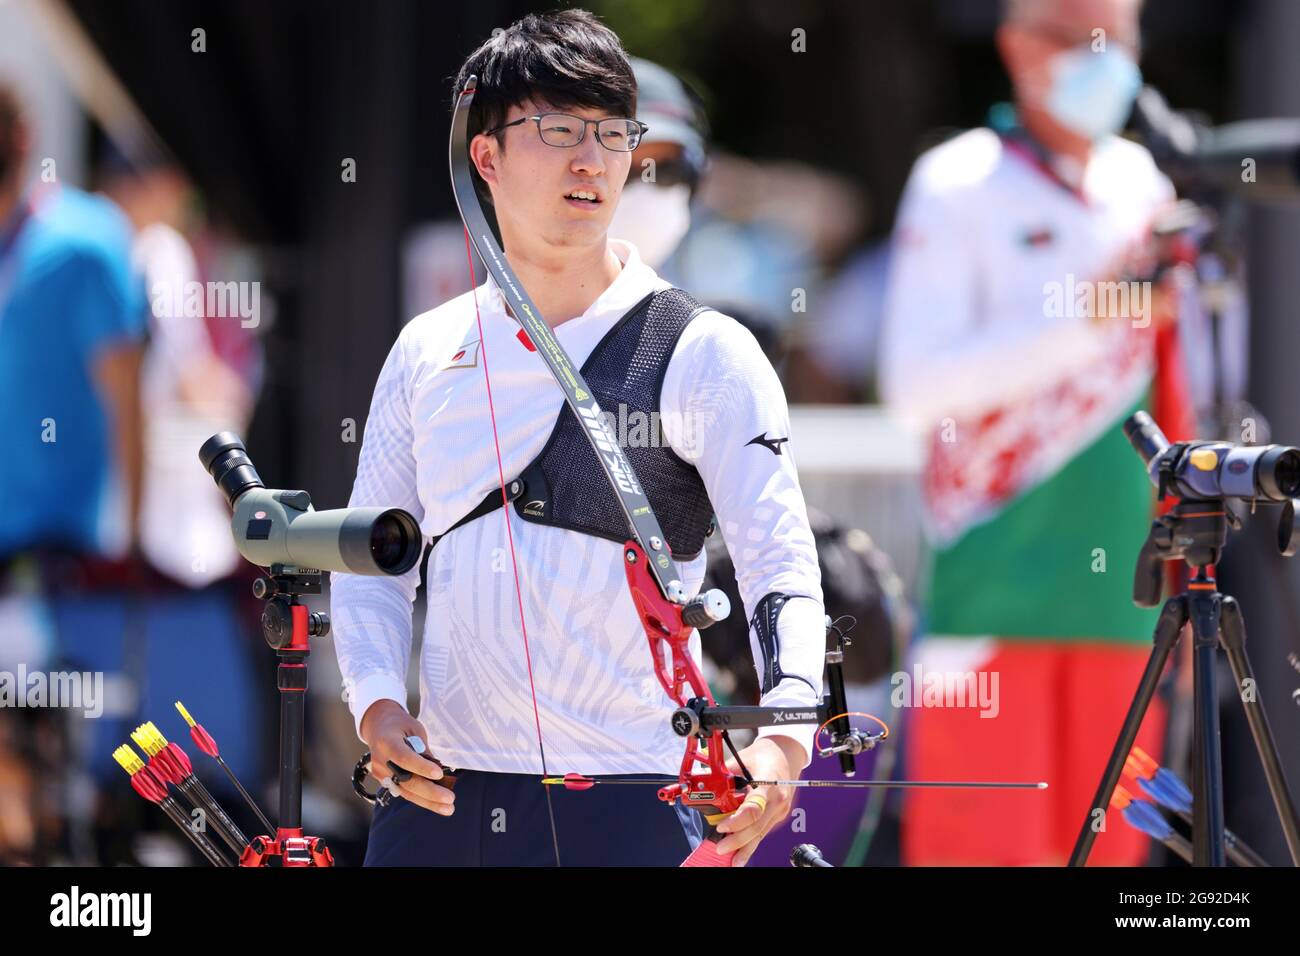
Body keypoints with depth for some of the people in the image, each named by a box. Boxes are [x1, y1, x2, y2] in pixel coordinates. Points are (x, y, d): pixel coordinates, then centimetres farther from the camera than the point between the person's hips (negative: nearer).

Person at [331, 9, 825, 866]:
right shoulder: (425, 353, 11)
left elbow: (782, 569, -11)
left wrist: (783, 737, -28)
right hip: (437, 802, 4)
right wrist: (377, 701, -3)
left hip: (625, 809, -4)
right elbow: (371, 561, 16)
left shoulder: (705, 354, -1)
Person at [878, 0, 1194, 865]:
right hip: (995, 585, -5)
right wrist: (1084, 314, -17)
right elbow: (917, 381, -12)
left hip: (1119, 586, 5)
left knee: (1103, 841, 5)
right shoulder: (960, 184, -2)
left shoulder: (1146, 184, 15)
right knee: (981, 841, -8)